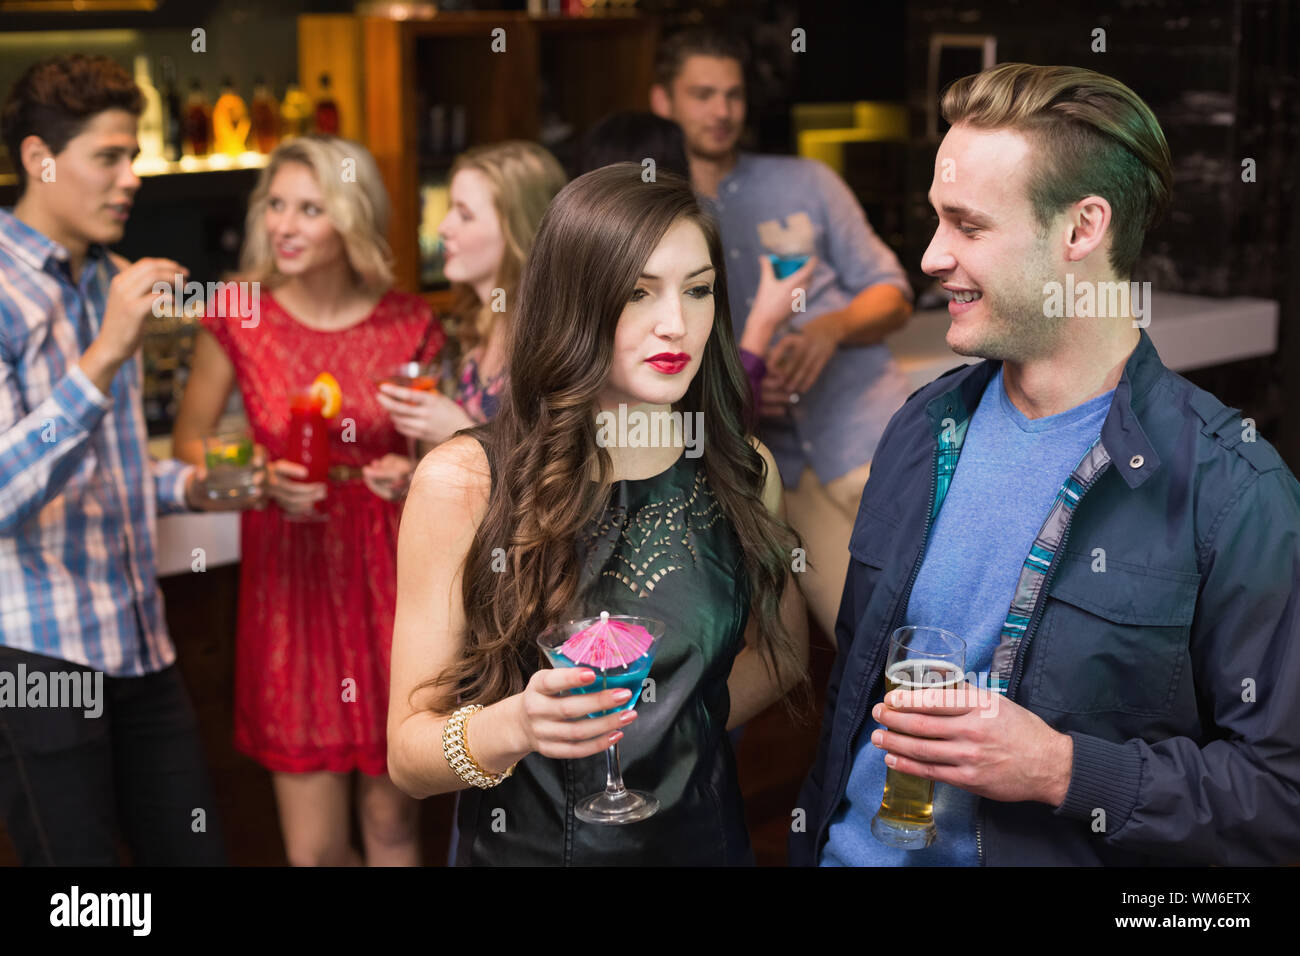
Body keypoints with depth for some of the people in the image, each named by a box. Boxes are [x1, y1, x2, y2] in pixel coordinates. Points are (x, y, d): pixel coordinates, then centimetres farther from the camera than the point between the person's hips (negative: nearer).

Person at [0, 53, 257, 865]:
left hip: (139, 641, 8)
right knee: (74, 855, 4)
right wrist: (104, 356, -32)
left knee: (194, 849, 11)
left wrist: (184, 486, 5)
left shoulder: (114, 281, 12)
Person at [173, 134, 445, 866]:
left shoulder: (410, 325, -3)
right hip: (291, 576, 0)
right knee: (314, 848, 4)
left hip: (391, 573, 0)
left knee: (392, 822, 10)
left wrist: (415, 475, -12)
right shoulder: (240, 318, -3)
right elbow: (190, 445, 7)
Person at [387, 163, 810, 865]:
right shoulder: (463, 483, -17)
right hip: (522, 847, -3)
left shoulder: (745, 473, -7)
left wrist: (684, 723, -5)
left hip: (702, 840, 3)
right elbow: (408, 753, -16)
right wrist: (514, 726, -34)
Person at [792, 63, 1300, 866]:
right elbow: (852, 672, 9)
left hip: (1045, 848, -4)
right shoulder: (923, 429, 1)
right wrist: (811, 839, 5)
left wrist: (1064, 769, -23)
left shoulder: (1234, 493, -17)